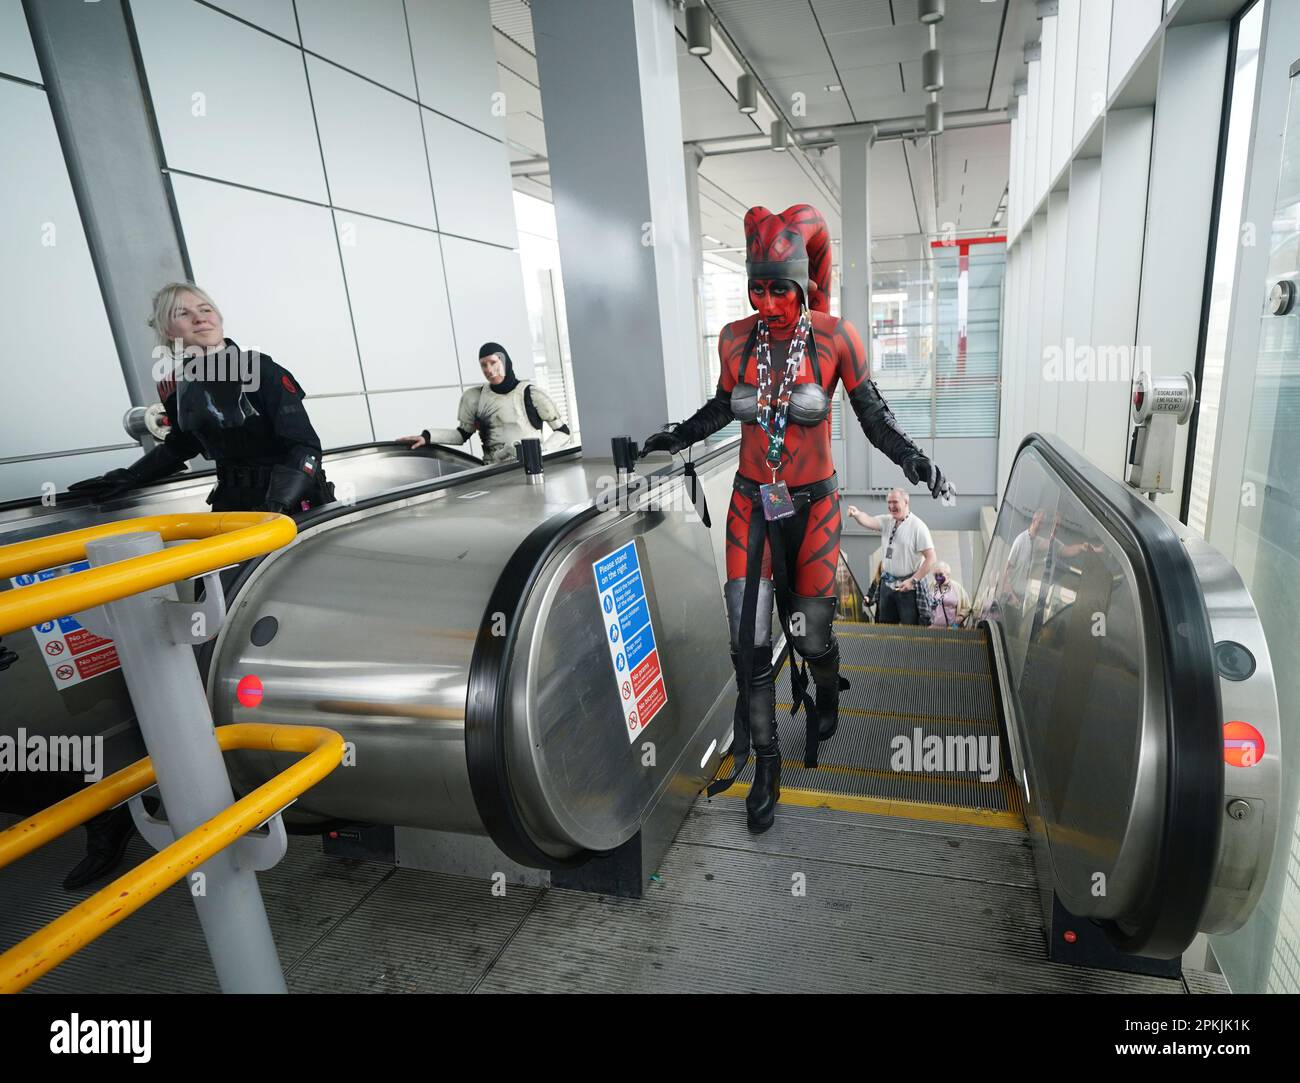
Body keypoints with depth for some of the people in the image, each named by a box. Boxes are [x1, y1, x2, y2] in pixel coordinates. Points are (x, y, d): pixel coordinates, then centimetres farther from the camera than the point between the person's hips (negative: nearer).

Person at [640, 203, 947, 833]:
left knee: (811, 635, 5)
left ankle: (825, 702, 44)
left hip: (813, 504, -2)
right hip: (751, 503, 2)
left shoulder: (835, 338, -10)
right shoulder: (735, 340, -3)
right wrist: (676, 438, 17)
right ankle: (765, 766, 18)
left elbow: (872, 415, -2)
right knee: (748, 643, -2)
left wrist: (909, 458, -18)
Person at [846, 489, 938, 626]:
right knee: (884, 627, 14)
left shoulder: (918, 526, -12)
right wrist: (857, 514, -37)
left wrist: (913, 580, -18)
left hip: (907, 585, -6)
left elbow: (930, 558, -14)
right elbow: (868, 520, -14)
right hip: (887, 584, 6)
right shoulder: (887, 521, 4)